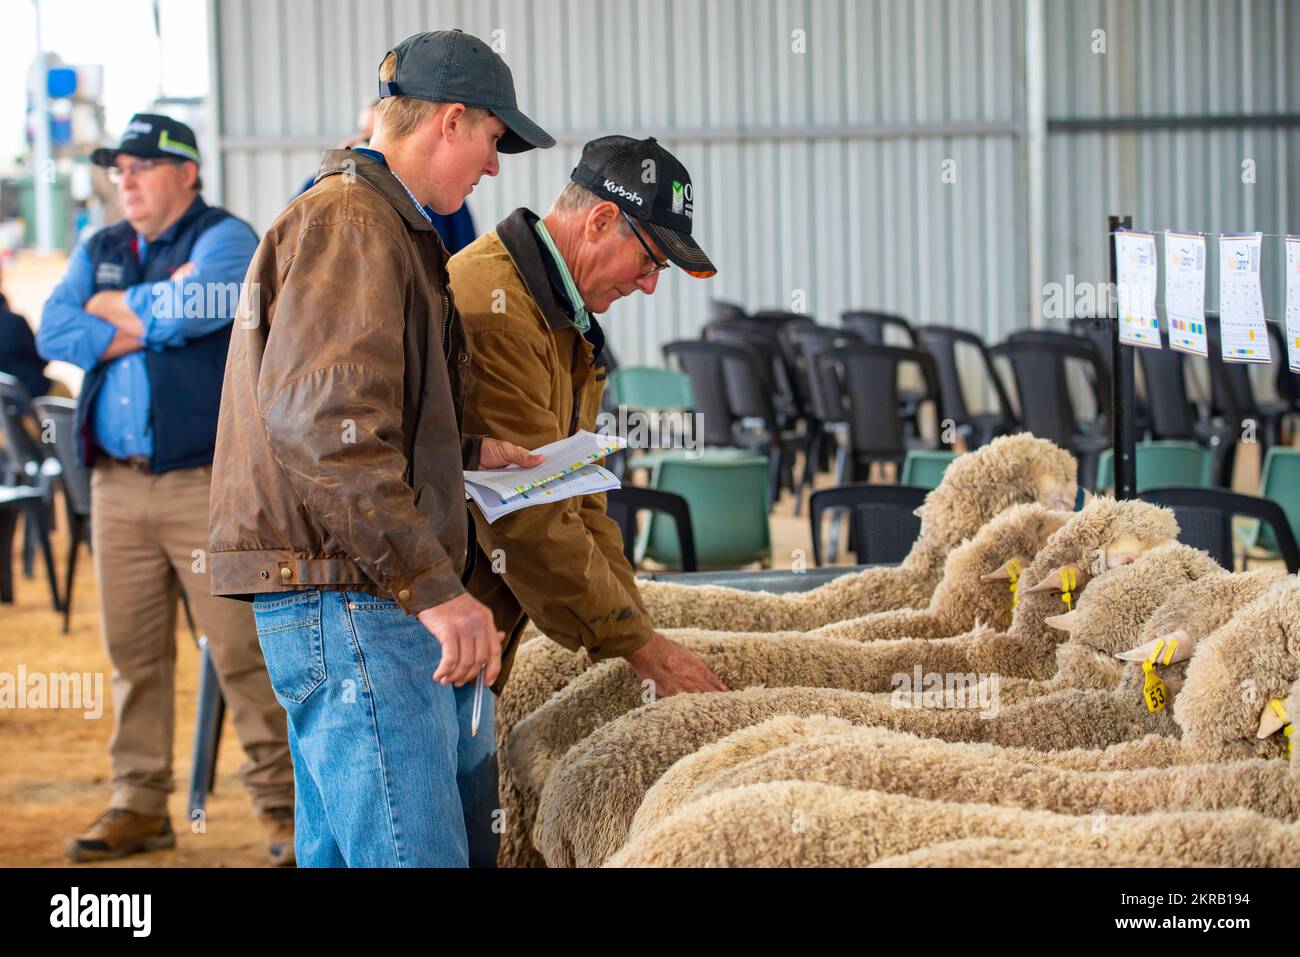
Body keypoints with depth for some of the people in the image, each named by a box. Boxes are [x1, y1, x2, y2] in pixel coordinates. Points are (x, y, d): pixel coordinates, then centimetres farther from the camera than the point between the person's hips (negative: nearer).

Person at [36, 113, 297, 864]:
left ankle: (283, 802, -2)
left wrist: (116, 309, -1)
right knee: (133, 649, 7)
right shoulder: (99, 253, 18)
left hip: (205, 481, -5)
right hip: (117, 482, 6)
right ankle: (141, 804, 15)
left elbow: (200, 304, -18)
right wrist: (147, 321, -8)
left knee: (240, 646, -8)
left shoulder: (225, 238, 1)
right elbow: (55, 331, 4)